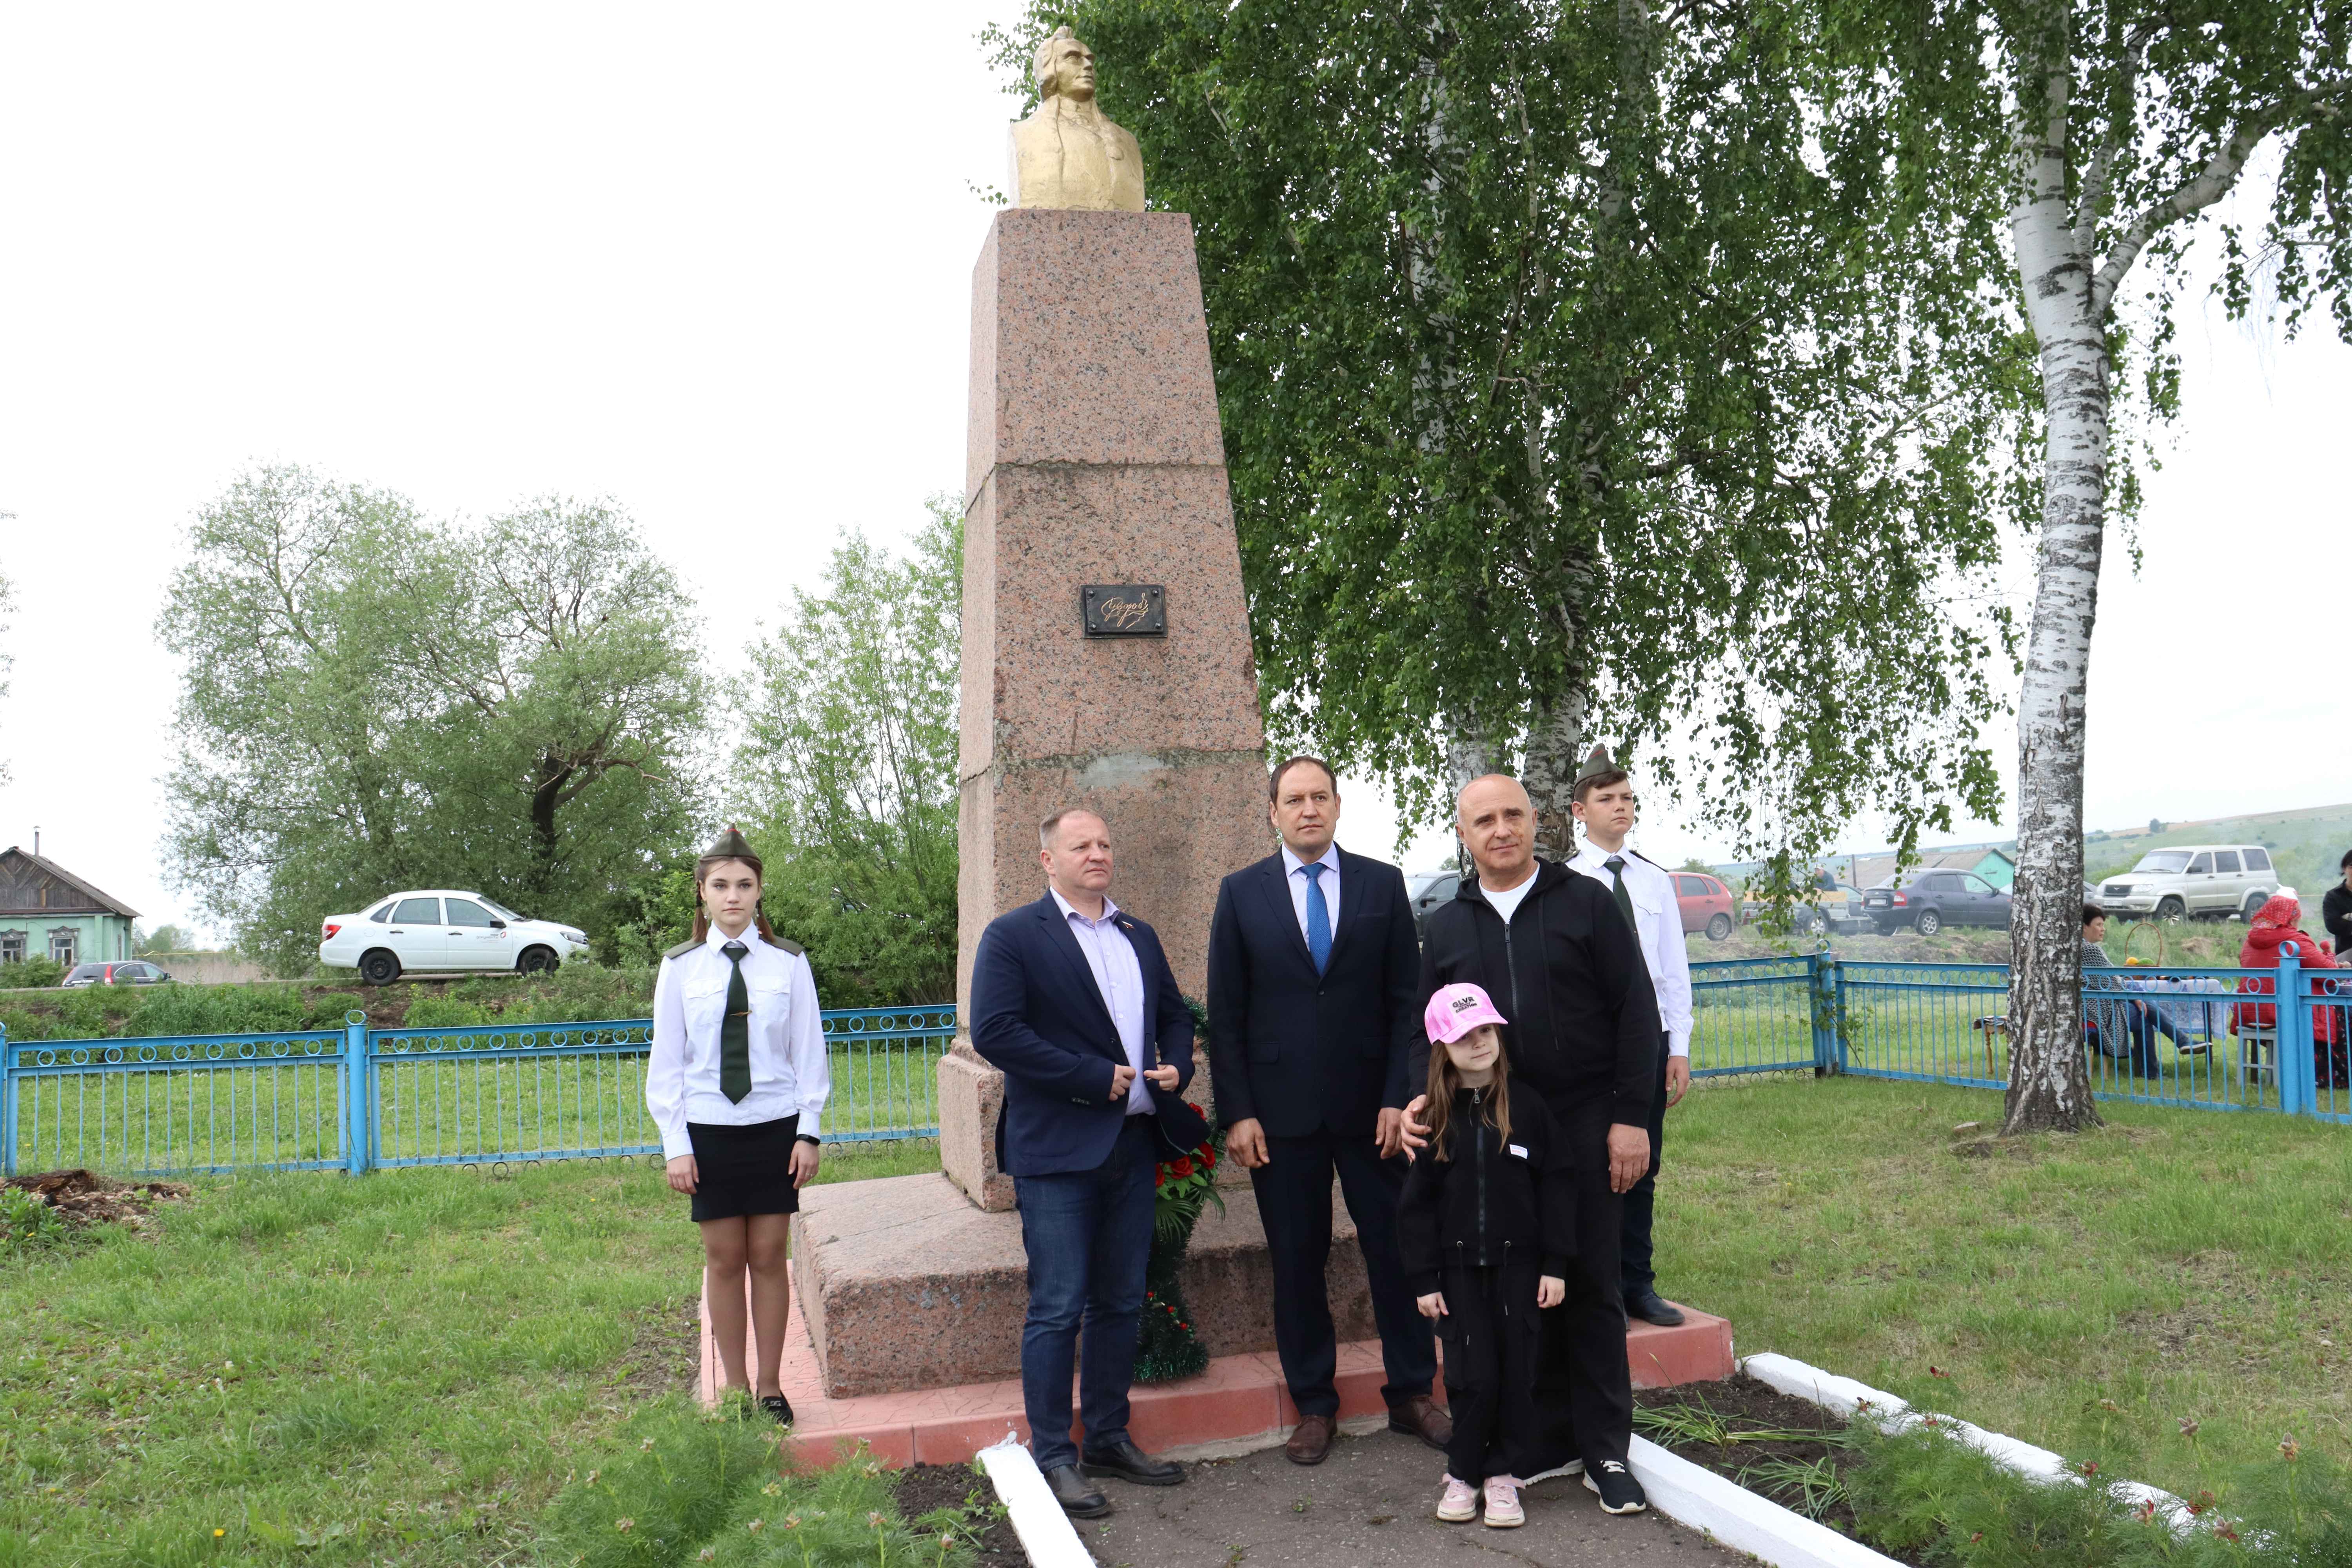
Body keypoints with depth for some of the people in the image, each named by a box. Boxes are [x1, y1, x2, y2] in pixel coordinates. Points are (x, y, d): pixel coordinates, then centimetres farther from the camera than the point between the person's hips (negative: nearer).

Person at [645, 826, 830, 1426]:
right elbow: (666, 1058, 2)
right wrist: (675, 1144, -3)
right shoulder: (681, 966, 0)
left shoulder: (788, 962, -1)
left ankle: (770, 1387, 19)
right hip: (709, 1129, 0)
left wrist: (809, 1131, -2)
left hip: (775, 1127, 0)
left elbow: (809, 1049, 2)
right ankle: (734, 1389, 19)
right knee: (724, 1260, 7)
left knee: (770, 1257, 6)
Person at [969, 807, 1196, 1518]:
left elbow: (1175, 1014, 23)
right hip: (1058, 1148, -6)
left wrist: (1177, 1066, 0)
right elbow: (994, 1031, -16)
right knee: (1057, 1308, -2)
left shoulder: (1139, 937, 14)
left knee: (1120, 1302, 14)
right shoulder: (1013, 937, -6)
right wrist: (1098, 1079, -17)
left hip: (1131, 1144, 7)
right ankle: (1053, 1458, 10)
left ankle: (1108, 1440, 27)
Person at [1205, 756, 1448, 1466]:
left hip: (1371, 1105, 1)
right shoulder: (1242, 893, 3)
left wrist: (1399, 1096, -5)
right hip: (1282, 1112, 0)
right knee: (1297, 1261, 8)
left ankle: (1412, 1395, 23)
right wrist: (1236, 1112, -5)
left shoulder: (1383, 884, 4)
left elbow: (1408, 1000, 3)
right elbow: (1225, 1014, 2)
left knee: (1396, 1248, 7)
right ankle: (1314, 1405, 22)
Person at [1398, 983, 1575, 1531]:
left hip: (1518, 1264, 1)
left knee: (1516, 1371, 4)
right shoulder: (1433, 1118, -2)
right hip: (1458, 1268, 0)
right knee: (1472, 1373, -2)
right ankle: (1463, 1473, 18)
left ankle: (1504, 1474, 20)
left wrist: (1555, 1265, -3)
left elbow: (1556, 1186, 1)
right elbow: (1416, 1204, 1)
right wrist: (1424, 1279, -2)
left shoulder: (1527, 1104, -2)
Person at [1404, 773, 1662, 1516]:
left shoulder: (1586, 902, 1)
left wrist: (1629, 1117, -8)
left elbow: (1636, 1012, -1)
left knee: (1592, 1285, 3)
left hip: (1585, 1124, -2)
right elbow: (1426, 1030, 13)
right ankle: (1550, 1441, 20)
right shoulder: (1444, 927, 10)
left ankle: (1605, 1451, 14)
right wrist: (1423, 1099, -6)